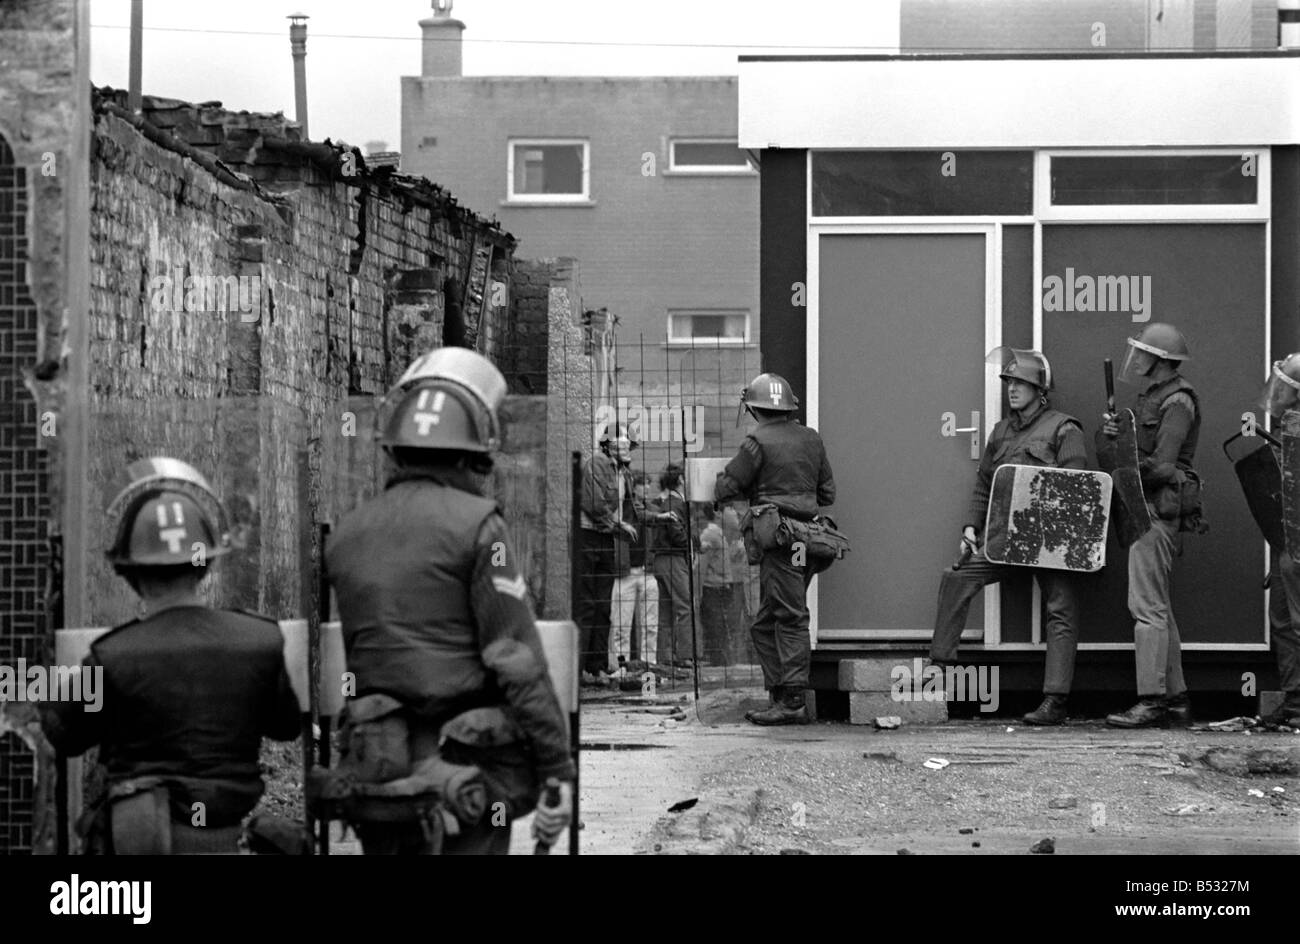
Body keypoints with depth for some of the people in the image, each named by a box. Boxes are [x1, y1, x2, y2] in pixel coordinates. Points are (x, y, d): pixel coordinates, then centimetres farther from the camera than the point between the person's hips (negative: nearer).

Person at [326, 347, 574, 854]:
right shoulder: (474, 525, -9)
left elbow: (343, 657, 9)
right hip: (467, 766, -5)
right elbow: (517, 660, -13)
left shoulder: (345, 534, 8)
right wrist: (558, 769, -9)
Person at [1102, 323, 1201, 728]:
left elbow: (1161, 466, -18)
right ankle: (1175, 698, 15)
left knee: (1147, 606, -13)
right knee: (1159, 608, 11)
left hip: (1158, 510, -10)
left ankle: (1151, 701, -15)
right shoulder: (1151, 398, 20)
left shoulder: (1177, 402, -11)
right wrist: (1112, 431, -4)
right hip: (1146, 513, 10)